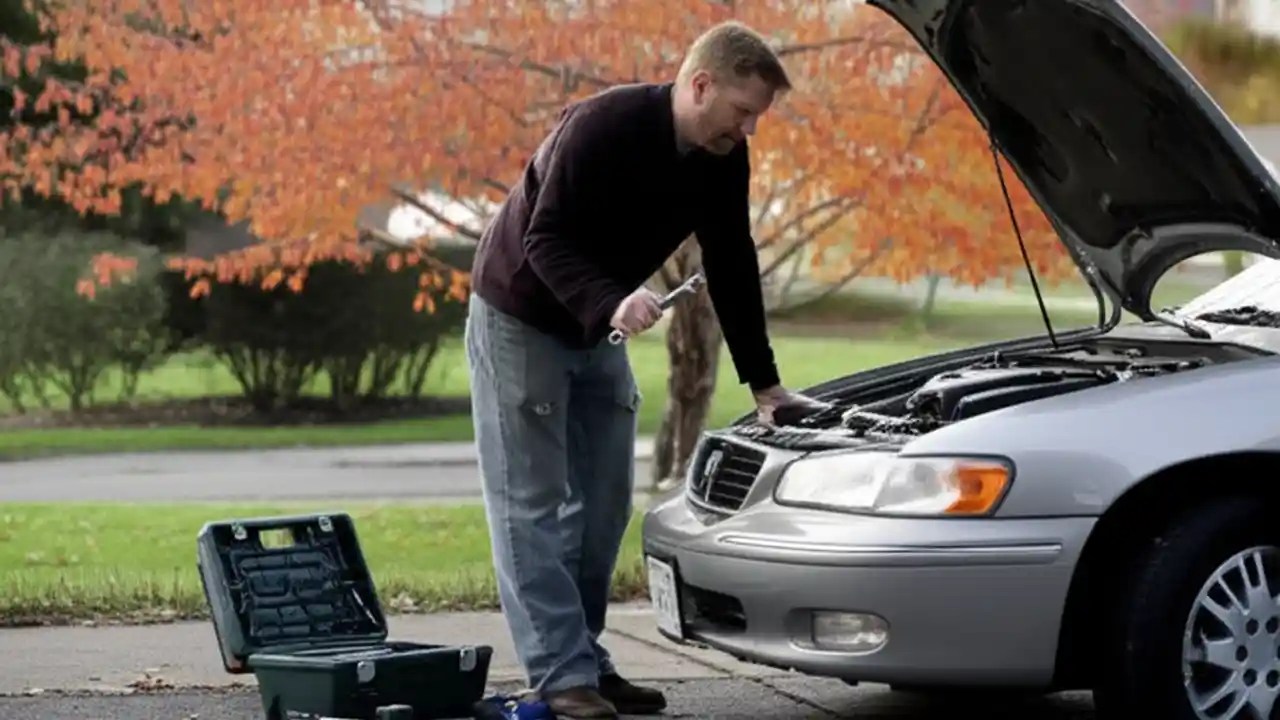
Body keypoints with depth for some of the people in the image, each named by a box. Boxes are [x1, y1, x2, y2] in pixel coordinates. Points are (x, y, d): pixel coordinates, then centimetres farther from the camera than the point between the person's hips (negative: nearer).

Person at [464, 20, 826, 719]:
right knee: (533, 503, -7)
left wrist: (765, 384, 0)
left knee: (603, 503, 6)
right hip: (520, 318, -7)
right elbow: (545, 242, -28)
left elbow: (732, 269, 0)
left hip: (600, 328, 7)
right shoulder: (601, 128, -29)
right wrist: (612, 303, -45)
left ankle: (586, 662, 13)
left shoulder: (722, 160, -8)